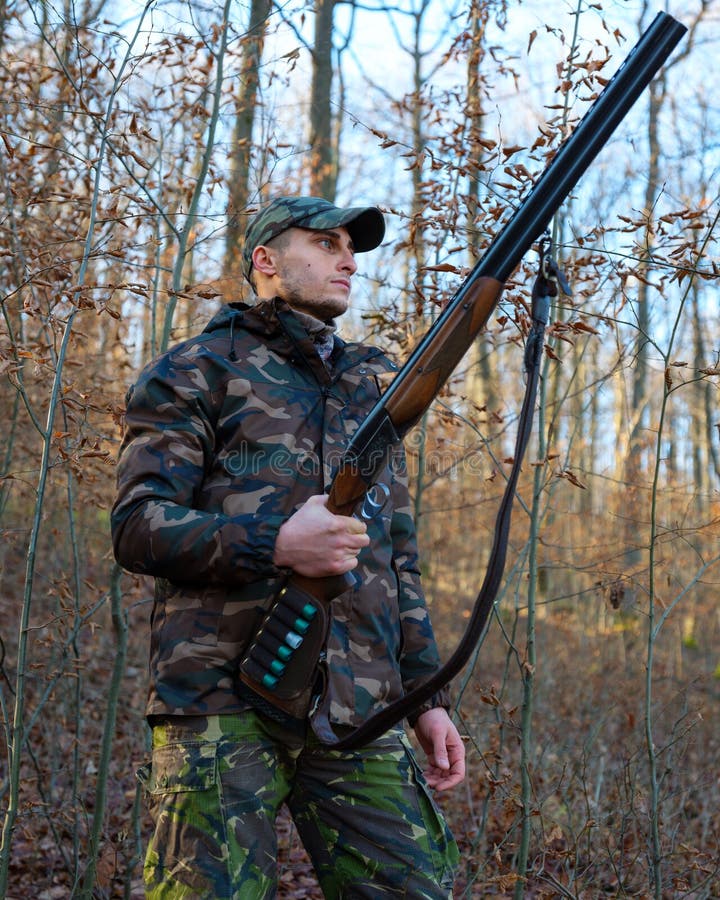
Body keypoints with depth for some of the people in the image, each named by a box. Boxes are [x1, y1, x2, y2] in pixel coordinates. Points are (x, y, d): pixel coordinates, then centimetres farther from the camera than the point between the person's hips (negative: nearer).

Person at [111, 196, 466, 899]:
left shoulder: (372, 391, 24)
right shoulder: (199, 371, 7)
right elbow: (137, 526, -4)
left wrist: (427, 697, 16)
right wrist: (276, 545, -19)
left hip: (358, 709, 5)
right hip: (223, 701, -4)